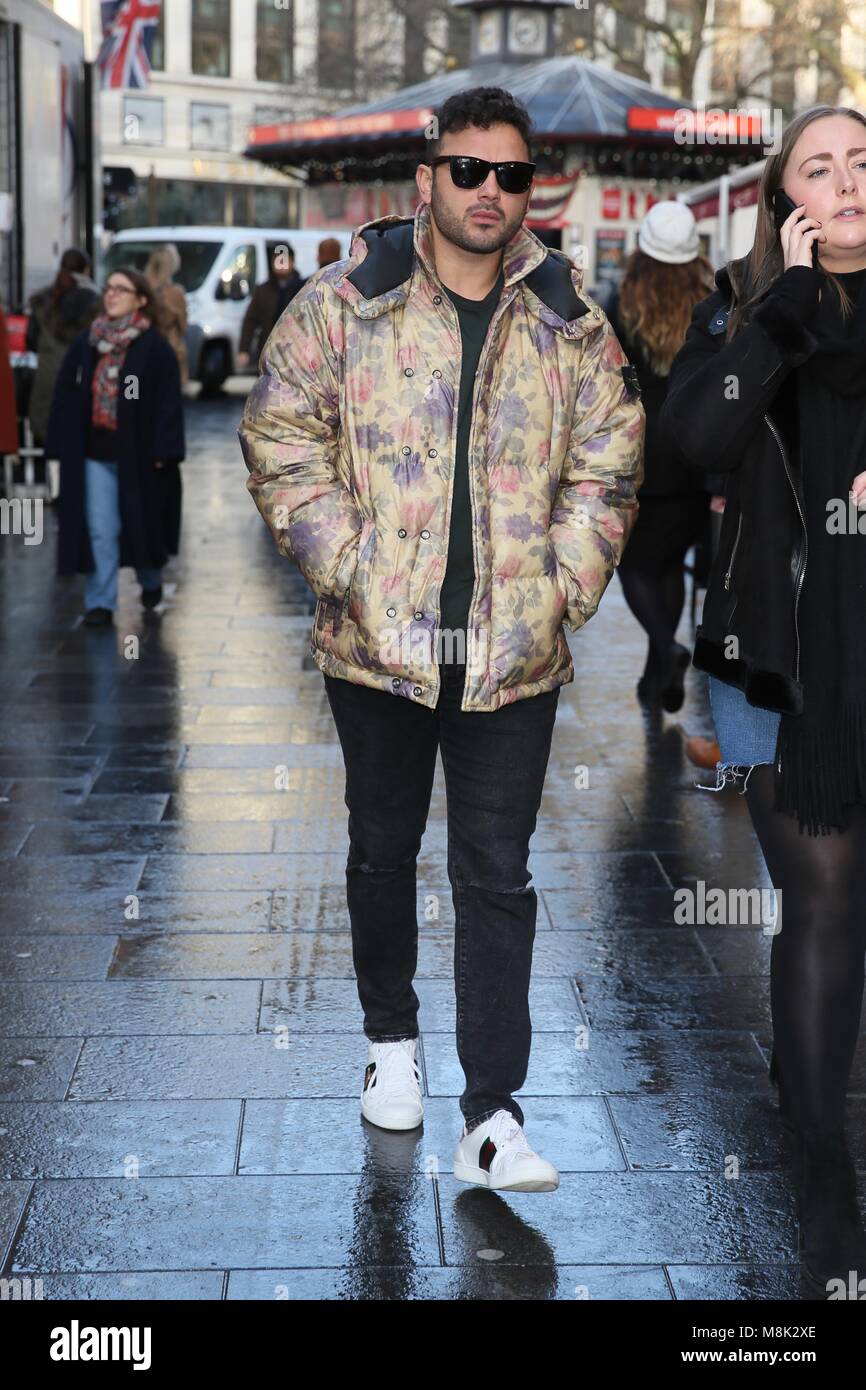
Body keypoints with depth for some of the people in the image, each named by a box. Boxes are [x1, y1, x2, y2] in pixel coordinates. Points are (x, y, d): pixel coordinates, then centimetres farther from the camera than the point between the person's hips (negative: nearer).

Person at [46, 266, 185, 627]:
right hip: (94, 451, 3)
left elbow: (168, 401, -9)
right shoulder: (86, 343, 5)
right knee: (100, 529, -1)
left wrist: (161, 450, -14)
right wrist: (62, 443, 3)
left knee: (140, 522, 12)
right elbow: (66, 394, 8)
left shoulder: (155, 347, -7)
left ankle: (151, 581, 38)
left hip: (137, 452, -3)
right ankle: (100, 603, 3)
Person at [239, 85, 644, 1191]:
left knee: (497, 878, 1)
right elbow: (280, 436, -2)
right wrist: (345, 568, -9)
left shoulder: (569, 321, 5)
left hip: (516, 655, 0)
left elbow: (607, 465, 7)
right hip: (377, 644, 0)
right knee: (383, 851, 16)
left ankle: (492, 1120, 5)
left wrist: (564, 588, -3)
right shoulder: (345, 300, -1)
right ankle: (391, 1039, 38)